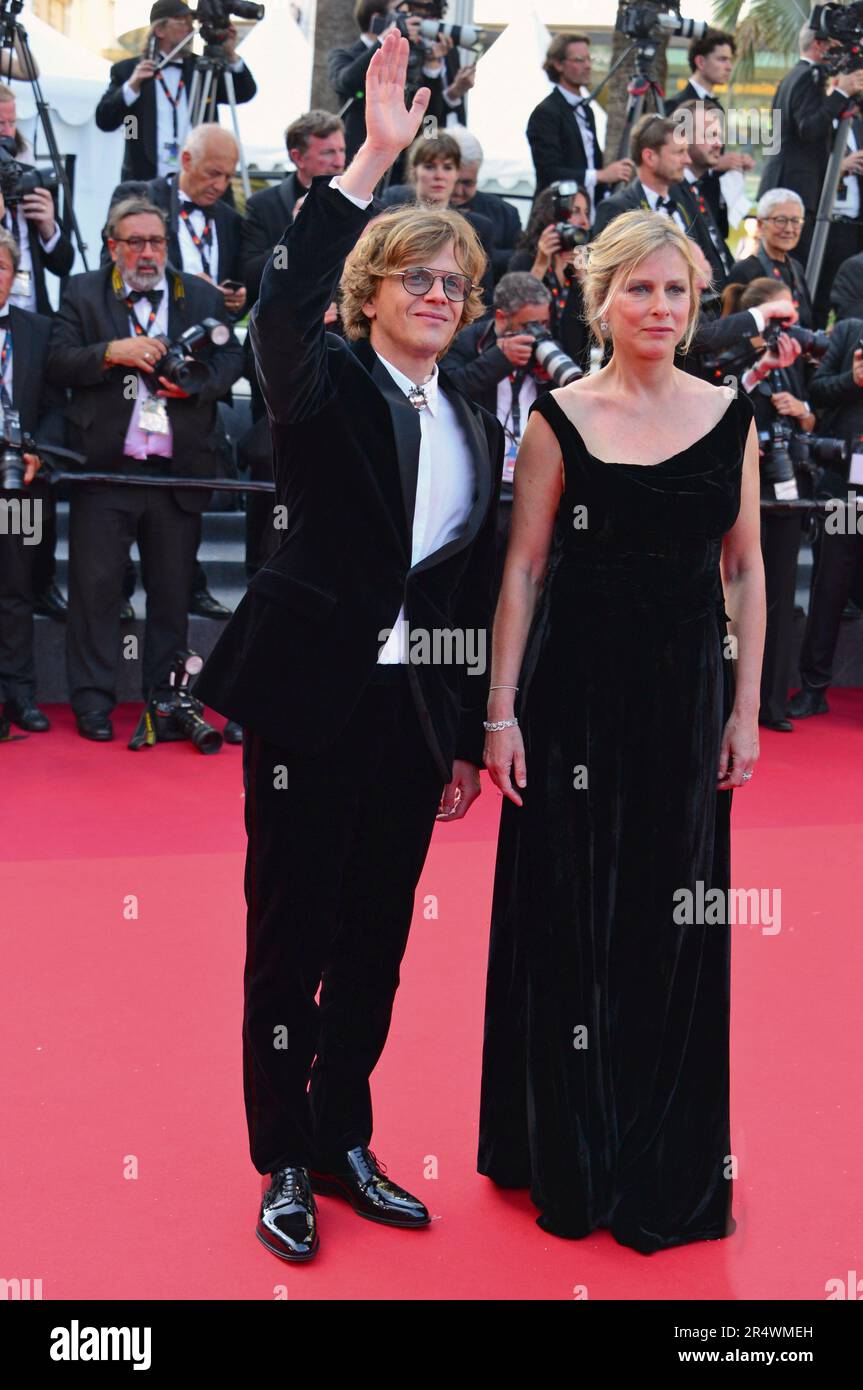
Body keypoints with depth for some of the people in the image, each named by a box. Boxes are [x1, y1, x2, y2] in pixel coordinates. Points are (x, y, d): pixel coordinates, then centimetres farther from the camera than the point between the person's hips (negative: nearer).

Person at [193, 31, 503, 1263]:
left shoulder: (476, 424, 12)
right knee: (291, 936, 5)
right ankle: (284, 1168, 20)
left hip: (415, 708, 6)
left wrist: (472, 733, 12)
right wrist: (371, 159, -31)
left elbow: (476, 584, 13)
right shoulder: (327, 387, -4)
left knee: (377, 936, 14)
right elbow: (283, 307, -28)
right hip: (313, 692, -5)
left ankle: (344, 1145, 30)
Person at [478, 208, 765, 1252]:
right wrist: (502, 713, -6)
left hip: (687, 693, 2)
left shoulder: (731, 418, 6)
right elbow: (523, 568, -2)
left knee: (677, 923, 8)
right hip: (577, 692, -2)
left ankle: (670, 1164, 25)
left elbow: (745, 570, 7)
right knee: (570, 920, 6)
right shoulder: (559, 420, -2)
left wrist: (746, 710, 3)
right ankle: (570, 1157, 24)